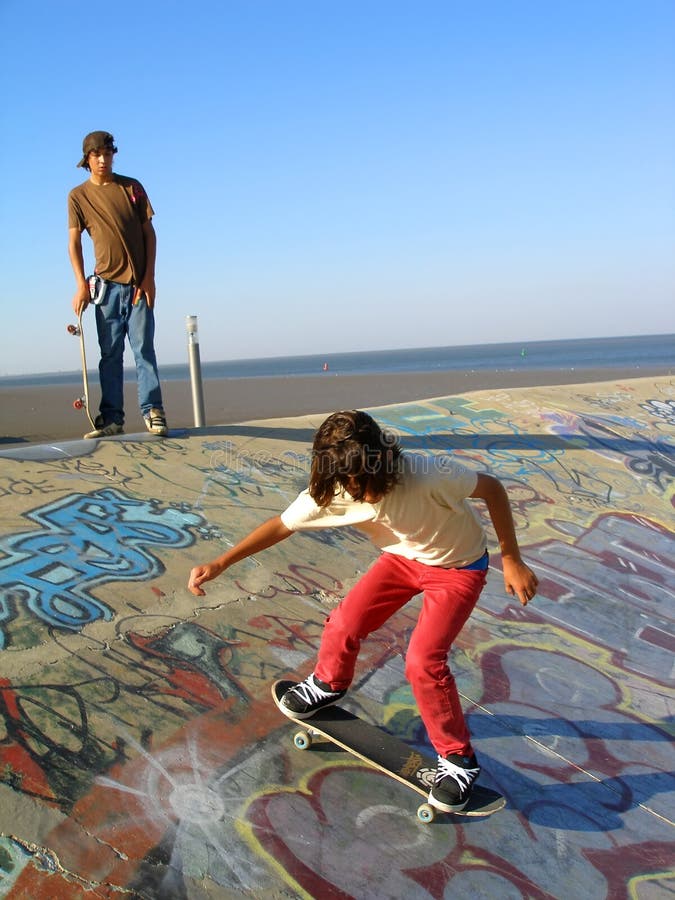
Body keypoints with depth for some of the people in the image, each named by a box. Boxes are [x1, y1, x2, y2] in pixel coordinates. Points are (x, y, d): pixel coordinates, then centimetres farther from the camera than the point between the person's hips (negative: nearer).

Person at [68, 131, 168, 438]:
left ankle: (153, 412, -1)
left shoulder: (132, 187, 7)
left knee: (144, 348, -3)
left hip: (139, 283, -1)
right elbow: (74, 242, 3)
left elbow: (149, 232, 5)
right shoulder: (78, 196, 6)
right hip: (106, 283, 1)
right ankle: (111, 418, 5)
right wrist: (81, 285, -7)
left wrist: (149, 276, -4)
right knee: (110, 353, 3)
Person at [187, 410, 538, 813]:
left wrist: (512, 559, -19)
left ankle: (459, 759, 6)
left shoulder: (429, 475, -40)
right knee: (345, 623, -4)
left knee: (424, 660, -16)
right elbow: (283, 524, -10)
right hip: (404, 557, 5)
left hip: (458, 567, -4)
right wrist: (220, 563, -13)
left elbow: (492, 488, -23)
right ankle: (328, 685, 30)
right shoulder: (331, 493, -25)